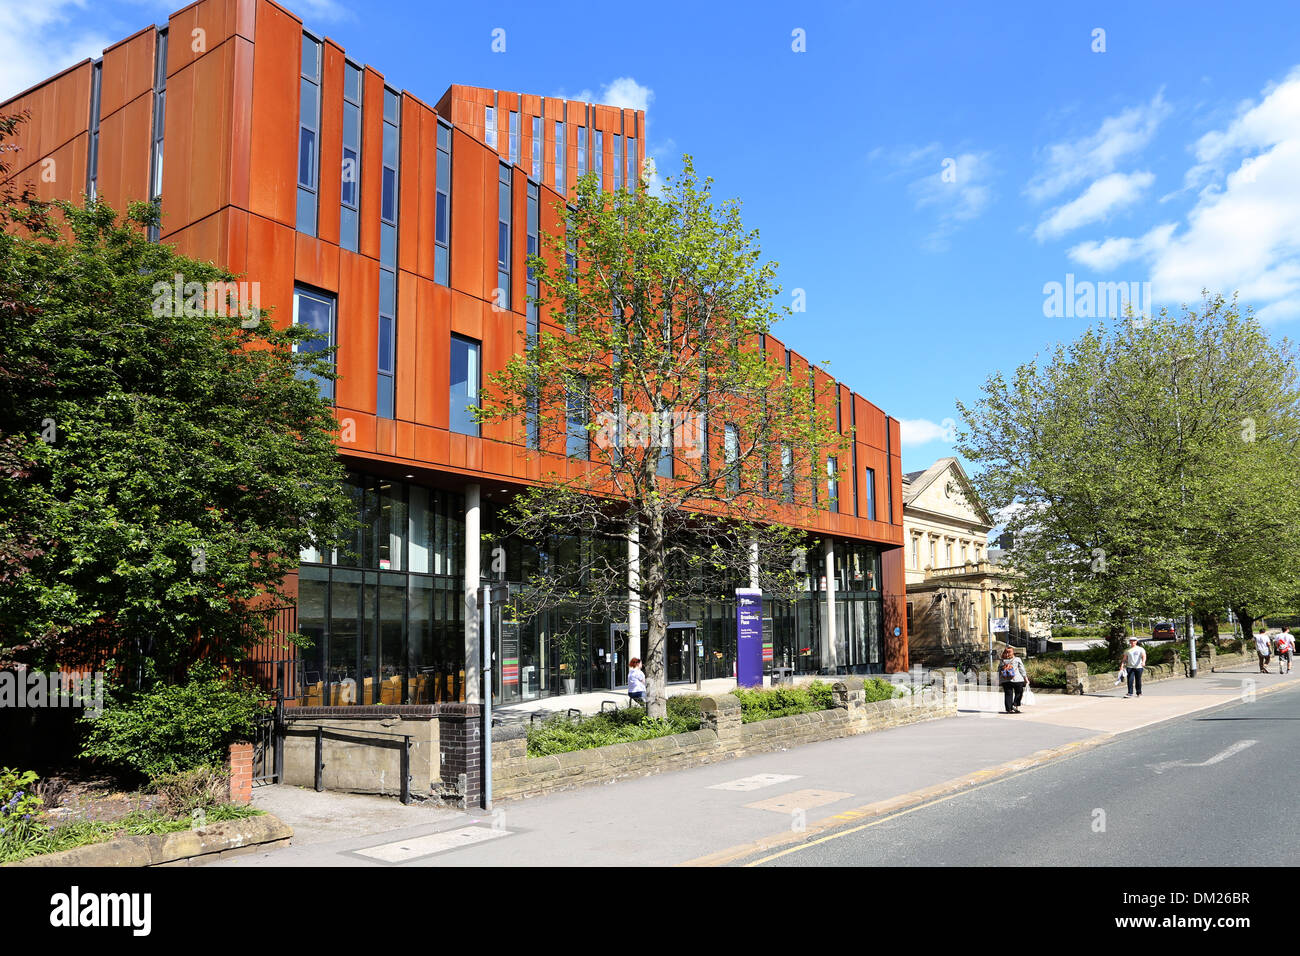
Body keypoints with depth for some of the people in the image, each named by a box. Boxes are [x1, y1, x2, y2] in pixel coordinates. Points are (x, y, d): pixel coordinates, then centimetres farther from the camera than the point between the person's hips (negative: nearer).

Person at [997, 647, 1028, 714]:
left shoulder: (1001, 661, 8)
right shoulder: (1017, 660, 1)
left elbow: (999, 672, 9)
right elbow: (1022, 670, 1)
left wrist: (1000, 680, 17)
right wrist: (1026, 679, 6)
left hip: (1005, 681, 3)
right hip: (1017, 680, -3)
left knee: (1008, 694, 6)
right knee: (1019, 693, 13)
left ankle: (1009, 709, 4)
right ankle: (1015, 705, -1)